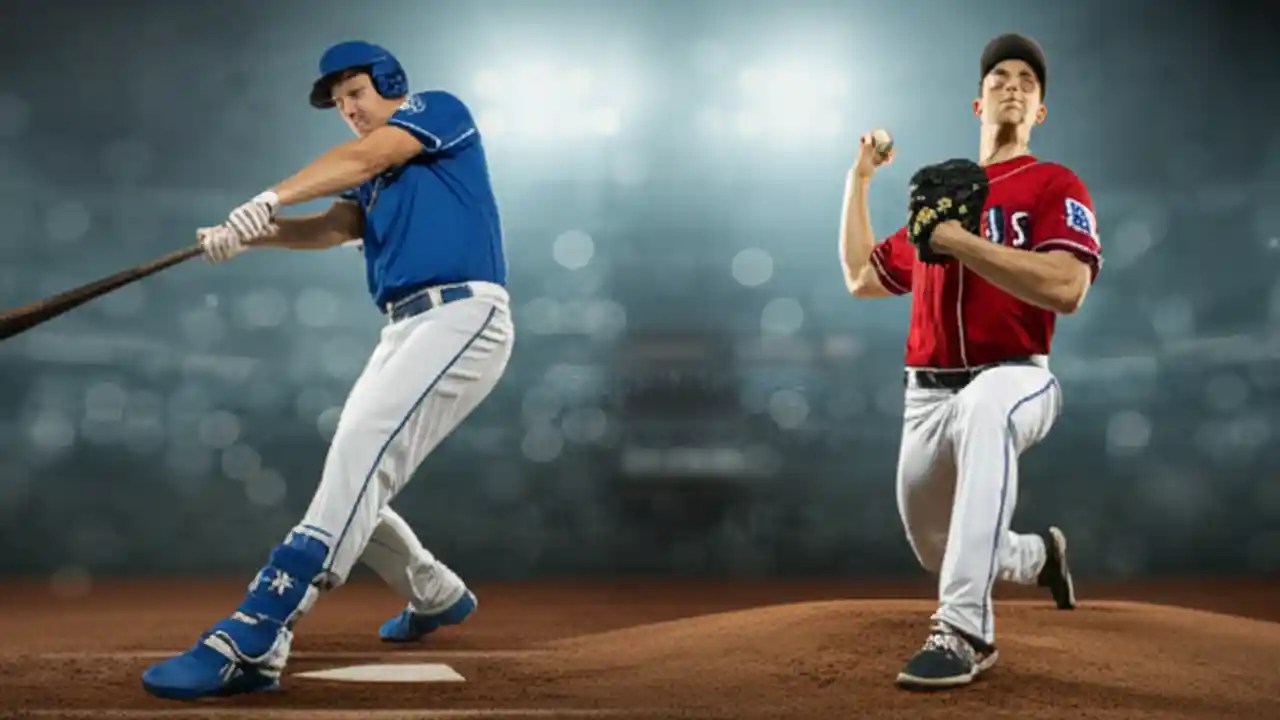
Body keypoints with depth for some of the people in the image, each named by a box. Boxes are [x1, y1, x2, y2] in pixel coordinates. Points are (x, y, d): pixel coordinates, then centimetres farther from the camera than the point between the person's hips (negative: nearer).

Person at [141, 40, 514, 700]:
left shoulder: (439, 109, 5)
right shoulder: (372, 182, 25)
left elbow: (363, 157, -13)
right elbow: (332, 228, 6)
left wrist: (269, 199, -26)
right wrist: (251, 233, -13)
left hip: (463, 317, -9)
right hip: (402, 331, 9)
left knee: (362, 452, -26)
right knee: (349, 492, 9)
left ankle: (250, 642, -38)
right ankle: (437, 597, 34)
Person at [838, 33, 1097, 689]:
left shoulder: (1055, 186, -1)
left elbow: (1066, 290, -19)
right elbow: (862, 279, 23)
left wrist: (958, 240, -18)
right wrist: (859, 179, 20)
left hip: (1014, 379, -6)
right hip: (927, 394, 6)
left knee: (984, 409, -43)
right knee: (939, 553, 12)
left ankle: (962, 632, -44)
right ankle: (1039, 555, 46)